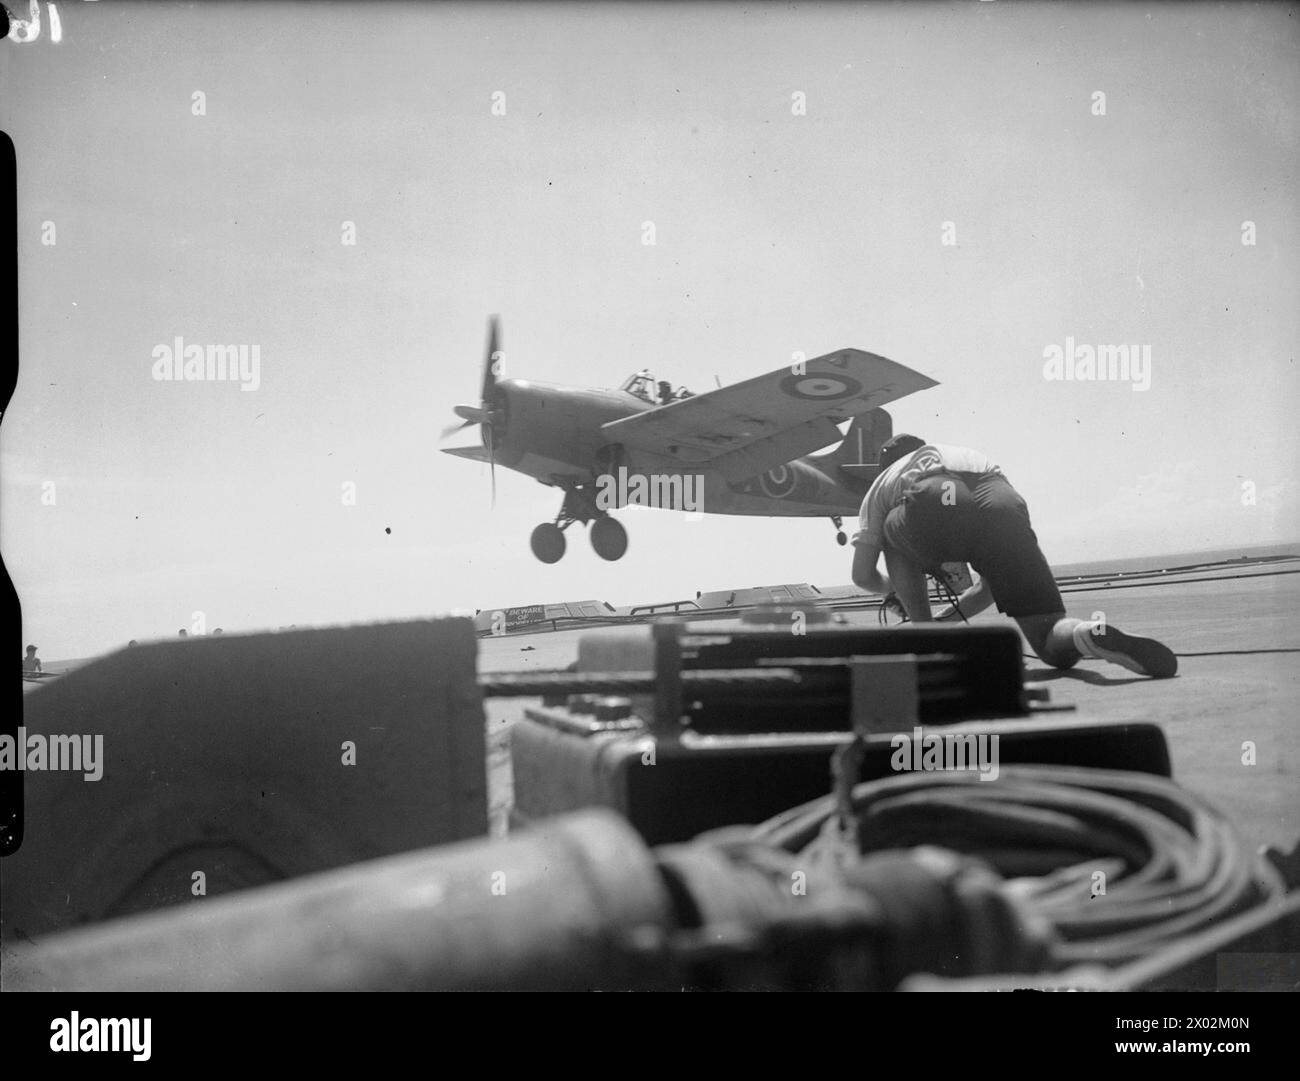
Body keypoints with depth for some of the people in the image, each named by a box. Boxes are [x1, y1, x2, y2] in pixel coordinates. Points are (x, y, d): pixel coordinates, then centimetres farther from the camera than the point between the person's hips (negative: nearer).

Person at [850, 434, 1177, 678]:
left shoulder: (882, 483, 40)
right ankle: (1093, 634, -31)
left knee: (896, 535, 35)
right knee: (1058, 648, 5)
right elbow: (995, 582, 45)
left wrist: (895, 588, 58)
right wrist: (949, 616, 57)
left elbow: (862, 576, 36)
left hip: (934, 510, -2)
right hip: (1004, 506, 2)